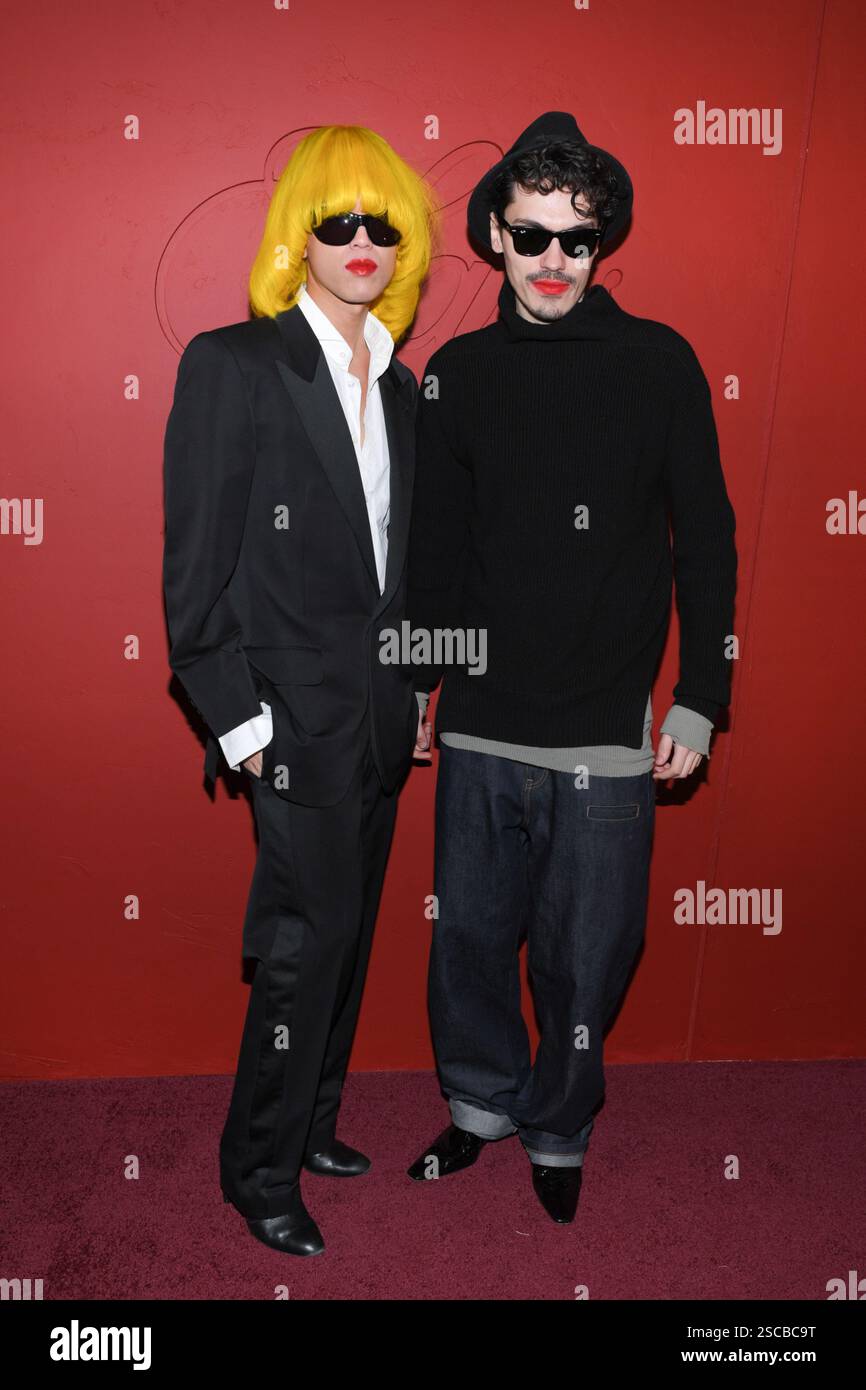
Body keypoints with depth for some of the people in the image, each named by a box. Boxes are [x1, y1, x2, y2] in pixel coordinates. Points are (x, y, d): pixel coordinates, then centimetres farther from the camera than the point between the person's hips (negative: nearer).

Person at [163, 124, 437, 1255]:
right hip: (298, 714, -7)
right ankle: (261, 1168, 21)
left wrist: (414, 692, 12)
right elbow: (195, 568, -11)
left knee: (347, 930, 15)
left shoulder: (398, 384, 11)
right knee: (311, 935, -1)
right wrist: (239, 723, -13)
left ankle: (310, 1127, 34)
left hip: (381, 712, 7)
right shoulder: (232, 365, -9)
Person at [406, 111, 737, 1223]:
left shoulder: (659, 363, -2)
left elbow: (705, 544, 0)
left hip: (605, 733, -2)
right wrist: (414, 686, 12)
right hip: (480, 725, 3)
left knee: (582, 957, 9)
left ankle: (558, 1134, 35)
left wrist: (698, 701, -3)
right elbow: (435, 548, 11)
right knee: (469, 934, 14)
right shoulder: (459, 372, 6)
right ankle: (483, 1102, 40)